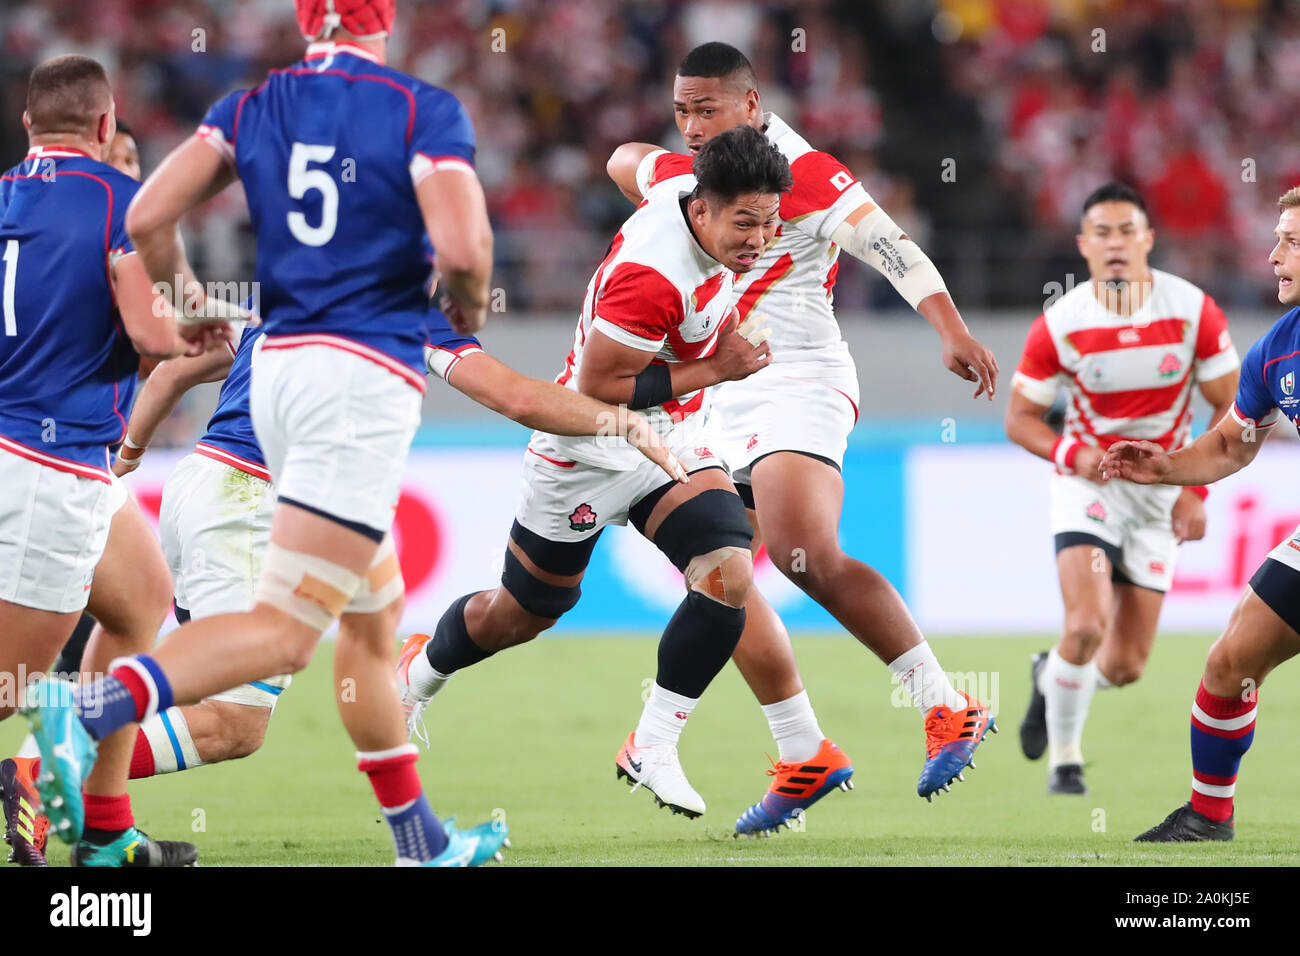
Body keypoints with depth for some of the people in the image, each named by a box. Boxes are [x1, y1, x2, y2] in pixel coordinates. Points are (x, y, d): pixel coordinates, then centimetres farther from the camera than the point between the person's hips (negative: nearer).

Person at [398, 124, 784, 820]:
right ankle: (416, 675, 45)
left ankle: (651, 750, -5)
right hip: (590, 450, -7)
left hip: (671, 441, 7)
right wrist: (712, 370, -28)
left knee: (727, 576, -17)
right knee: (523, 612, 13)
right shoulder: (652, 273, -35)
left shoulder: (693, 195, -11)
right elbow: (595, 389, -30)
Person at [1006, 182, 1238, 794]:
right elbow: (1020, 418, -3)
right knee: (1087, 623, -23)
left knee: (1125, 665, 1)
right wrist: (1075, 455, -22)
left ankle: (1052, 679, 37)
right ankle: (1065, 757, 0)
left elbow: (1230, 406, -2)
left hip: (1160, 488, 2)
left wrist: (1195, 490, -10)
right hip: (1088, 484, -2)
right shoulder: (1058, 325, -12)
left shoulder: (1193, 310, -11)